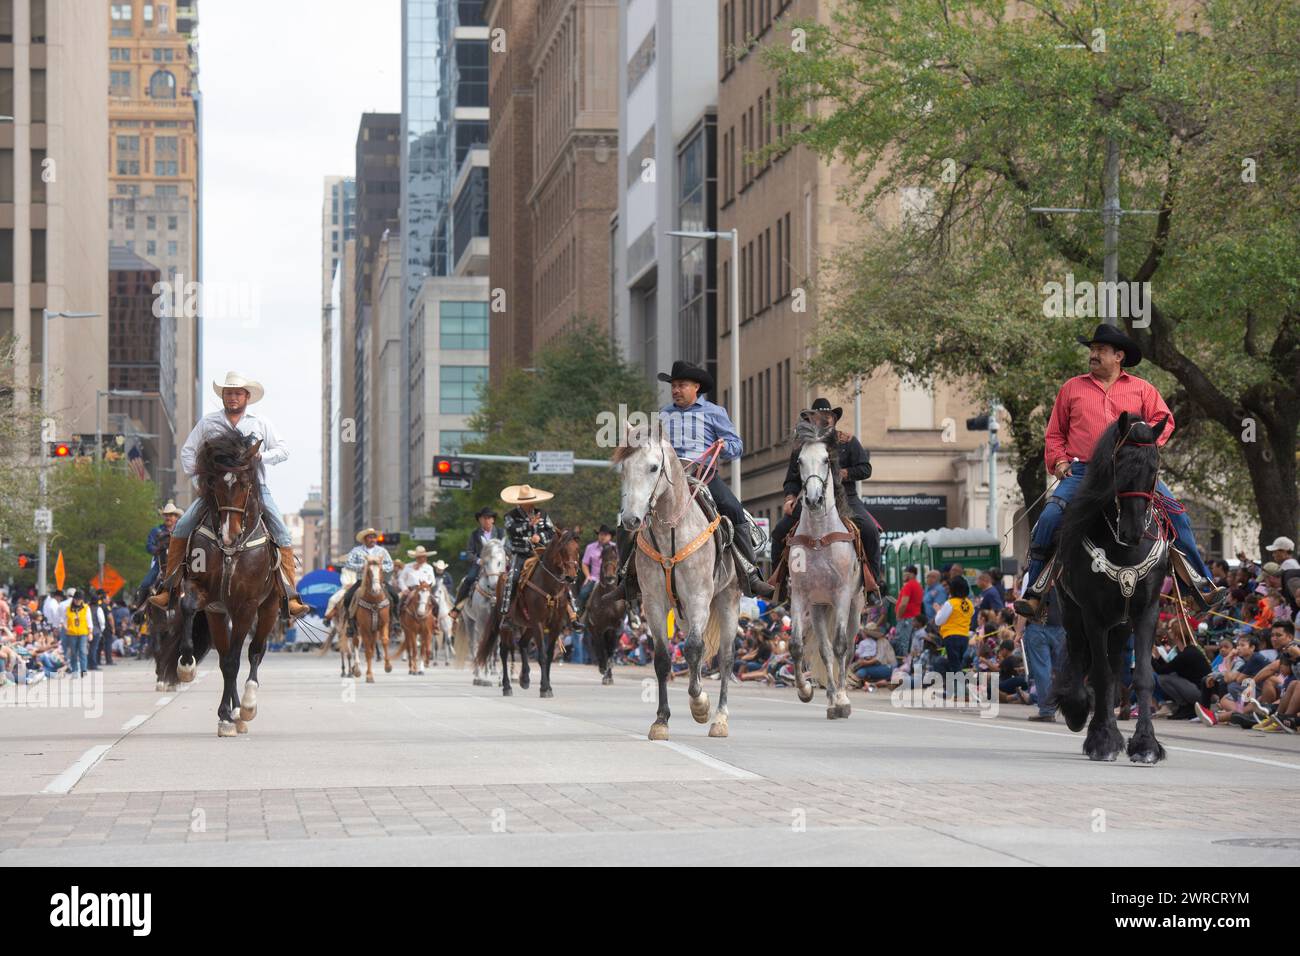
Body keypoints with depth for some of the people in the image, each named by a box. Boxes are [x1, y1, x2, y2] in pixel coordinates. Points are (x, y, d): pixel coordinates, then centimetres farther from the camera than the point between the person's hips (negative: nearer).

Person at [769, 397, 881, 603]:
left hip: (844, 498, -2)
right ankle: (779, 581, 3)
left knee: (870, 530, -25)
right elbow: (792, 479, 13)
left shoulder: (847, 441, 4)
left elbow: (865, 468, 0)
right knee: (779, 532, -12)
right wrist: (790, 498, -6)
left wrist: (843, 474, -15)